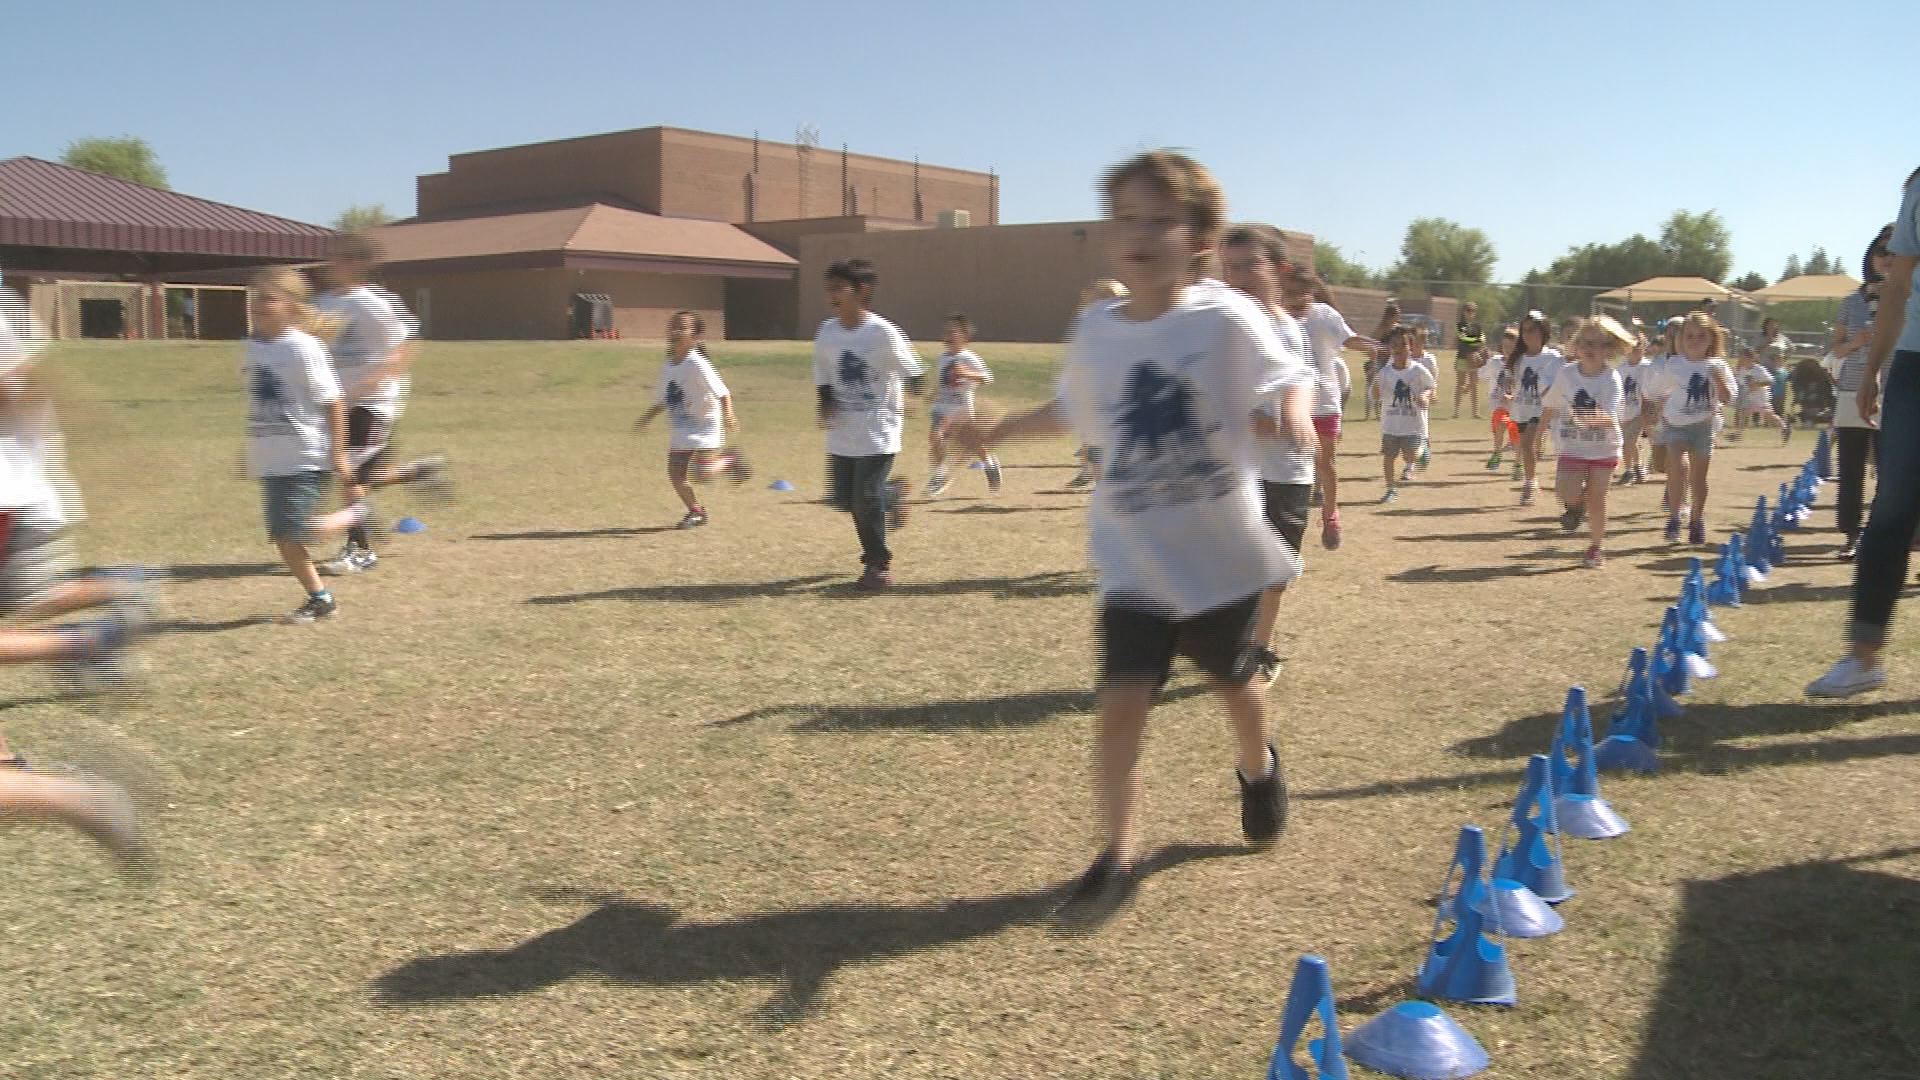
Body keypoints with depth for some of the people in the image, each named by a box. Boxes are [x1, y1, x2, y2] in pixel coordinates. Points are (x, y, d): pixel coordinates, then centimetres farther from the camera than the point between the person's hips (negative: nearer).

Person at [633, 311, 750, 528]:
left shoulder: (697, 364, -17)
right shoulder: (667, 367, 6)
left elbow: (722, 392, -20)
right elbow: (662, 400, 19)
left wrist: (728, 415, -34)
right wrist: (647, 418, 12)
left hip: (705, 427, -7)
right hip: (681, 431, 7)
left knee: (701, 473, -18)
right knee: (675, 475, 2)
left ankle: (730, 459, 10)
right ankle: (696, 511, 22)